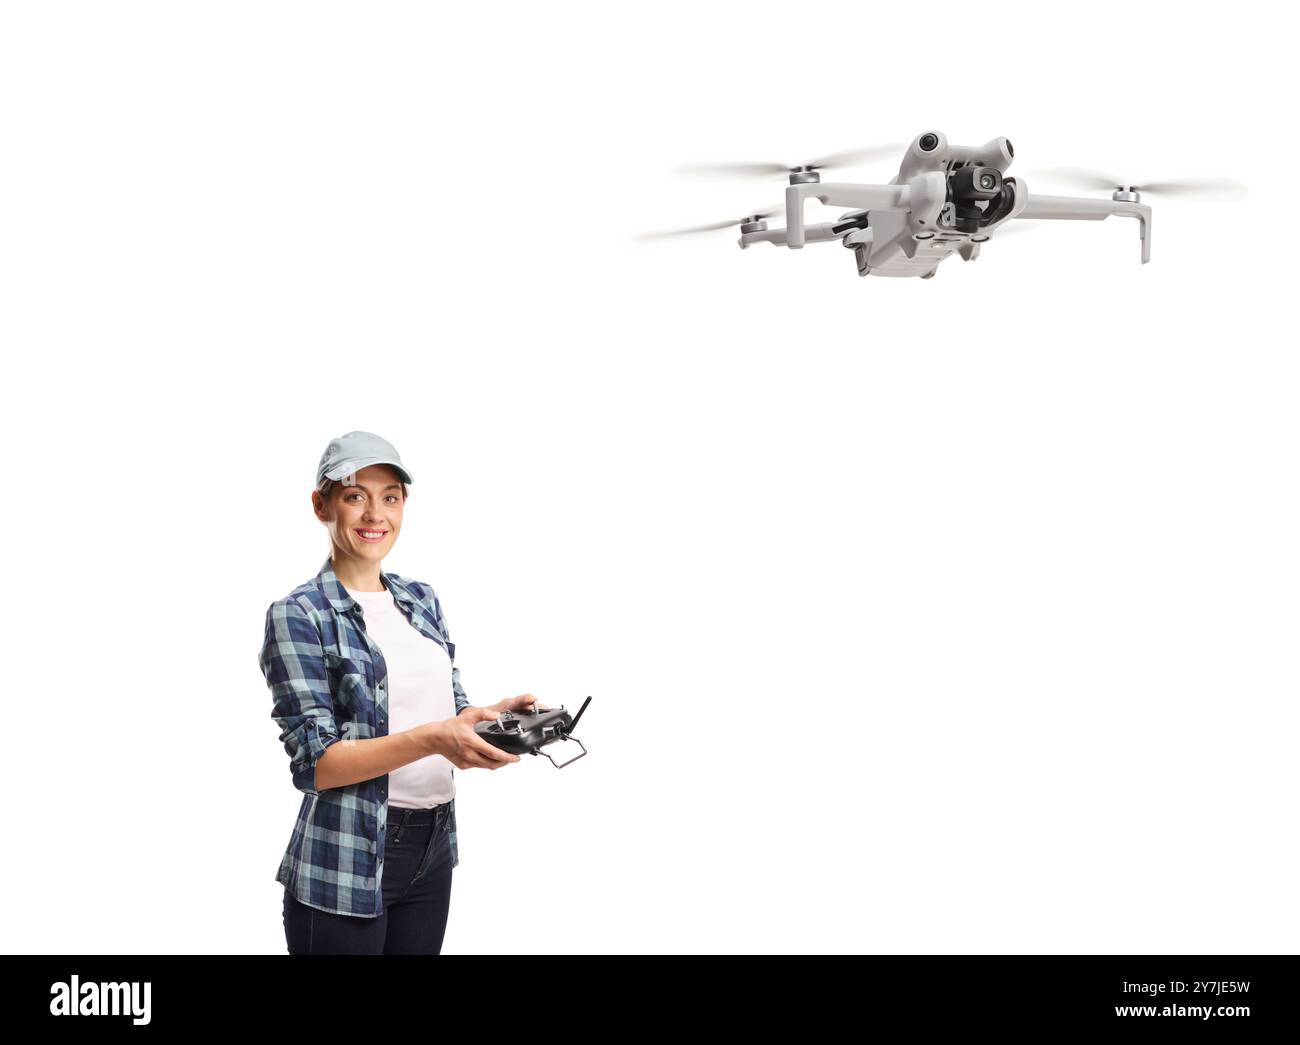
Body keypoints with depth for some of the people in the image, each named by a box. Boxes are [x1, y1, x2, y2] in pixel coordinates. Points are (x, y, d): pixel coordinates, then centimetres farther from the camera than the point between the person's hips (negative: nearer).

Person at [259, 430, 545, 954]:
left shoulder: (422, 600, 11)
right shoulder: (298, 615, -8)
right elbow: (316, 763, -16)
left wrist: (498, 714, -7)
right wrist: (430, 740, -27)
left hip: (434, 851, 6)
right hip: (346, 864, -6)